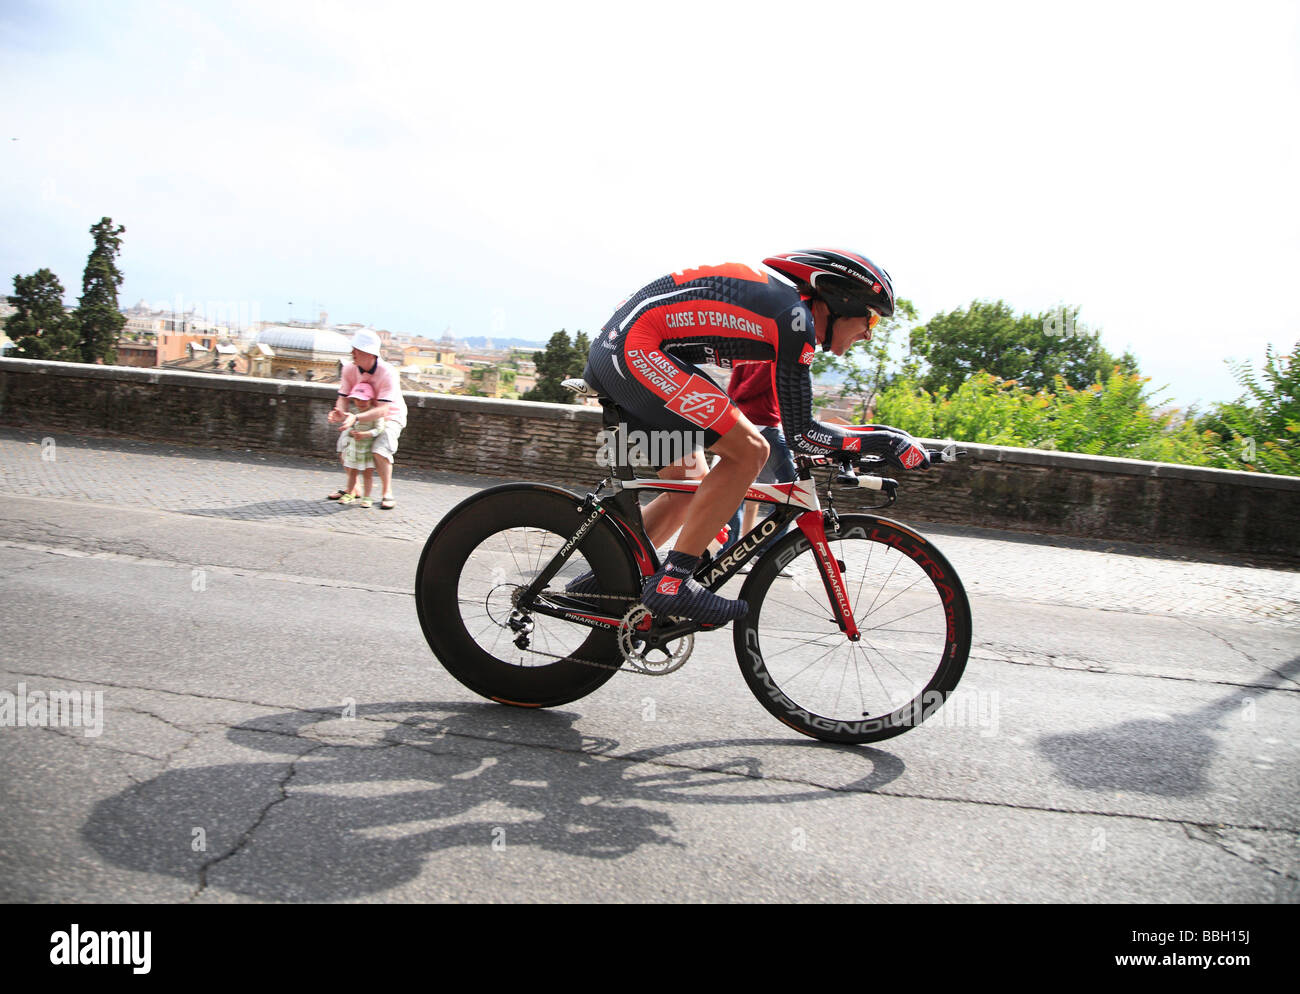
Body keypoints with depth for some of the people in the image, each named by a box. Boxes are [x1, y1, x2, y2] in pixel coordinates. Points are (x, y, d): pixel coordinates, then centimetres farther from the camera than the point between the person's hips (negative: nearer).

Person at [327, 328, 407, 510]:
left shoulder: (388, 373, -29)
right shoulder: (350, 369, -13)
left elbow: (383, 409, -36)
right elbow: (343, 398, -11)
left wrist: (356, 418, -50)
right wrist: (339, 412, -36)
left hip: (391, 416, -6)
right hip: (364, 416, 6)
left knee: (379, 451, -26)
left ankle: (387, 493, -7)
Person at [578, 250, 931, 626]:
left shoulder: (774, 297, 19)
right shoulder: (795, 316, -10)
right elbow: (800, 433, -12)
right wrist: (884, 440, -3)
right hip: (637, 349, -10)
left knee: (694, 487, 14)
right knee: (749, 450, -13)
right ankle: (671, 582, -13)